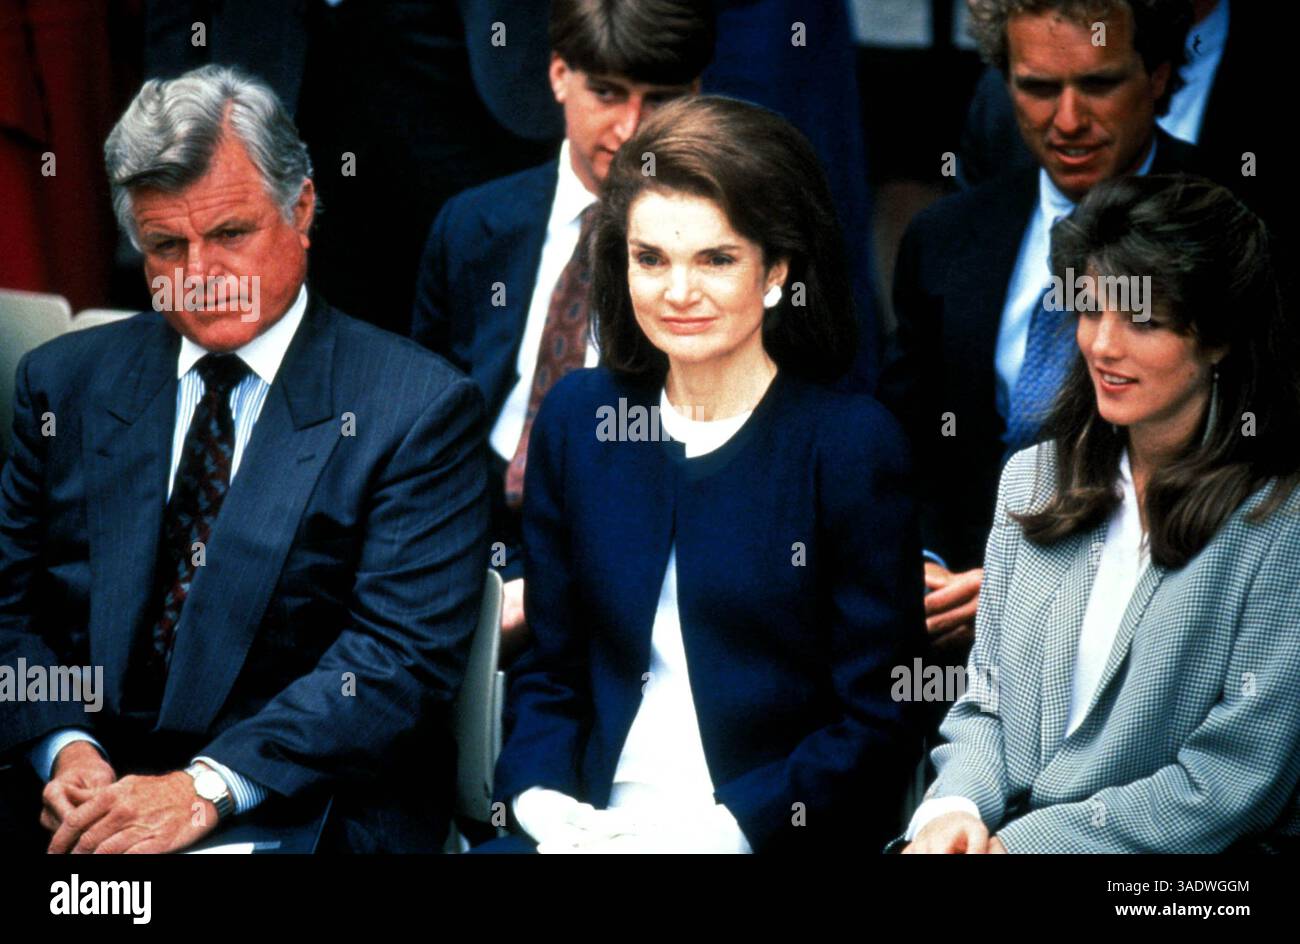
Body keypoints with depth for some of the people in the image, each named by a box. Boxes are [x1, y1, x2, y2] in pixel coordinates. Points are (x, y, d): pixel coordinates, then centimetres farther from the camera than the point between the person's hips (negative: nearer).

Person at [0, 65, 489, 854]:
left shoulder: (420, 410, -1)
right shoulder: (65, 383, 12)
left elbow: (405, 654, -9)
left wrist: (210, 788, -19)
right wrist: (64, 748, -9)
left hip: (309, 809, -4)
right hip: (92, 788, 4)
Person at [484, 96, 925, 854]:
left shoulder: (856, 441, -3)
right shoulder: (578, 417, 9)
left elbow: (879, 721, -4)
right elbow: (551, 670, 14)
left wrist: (728, 828, -15)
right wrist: (541, 800, -4)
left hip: (779, 838, -4)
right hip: (598, 824, 4)